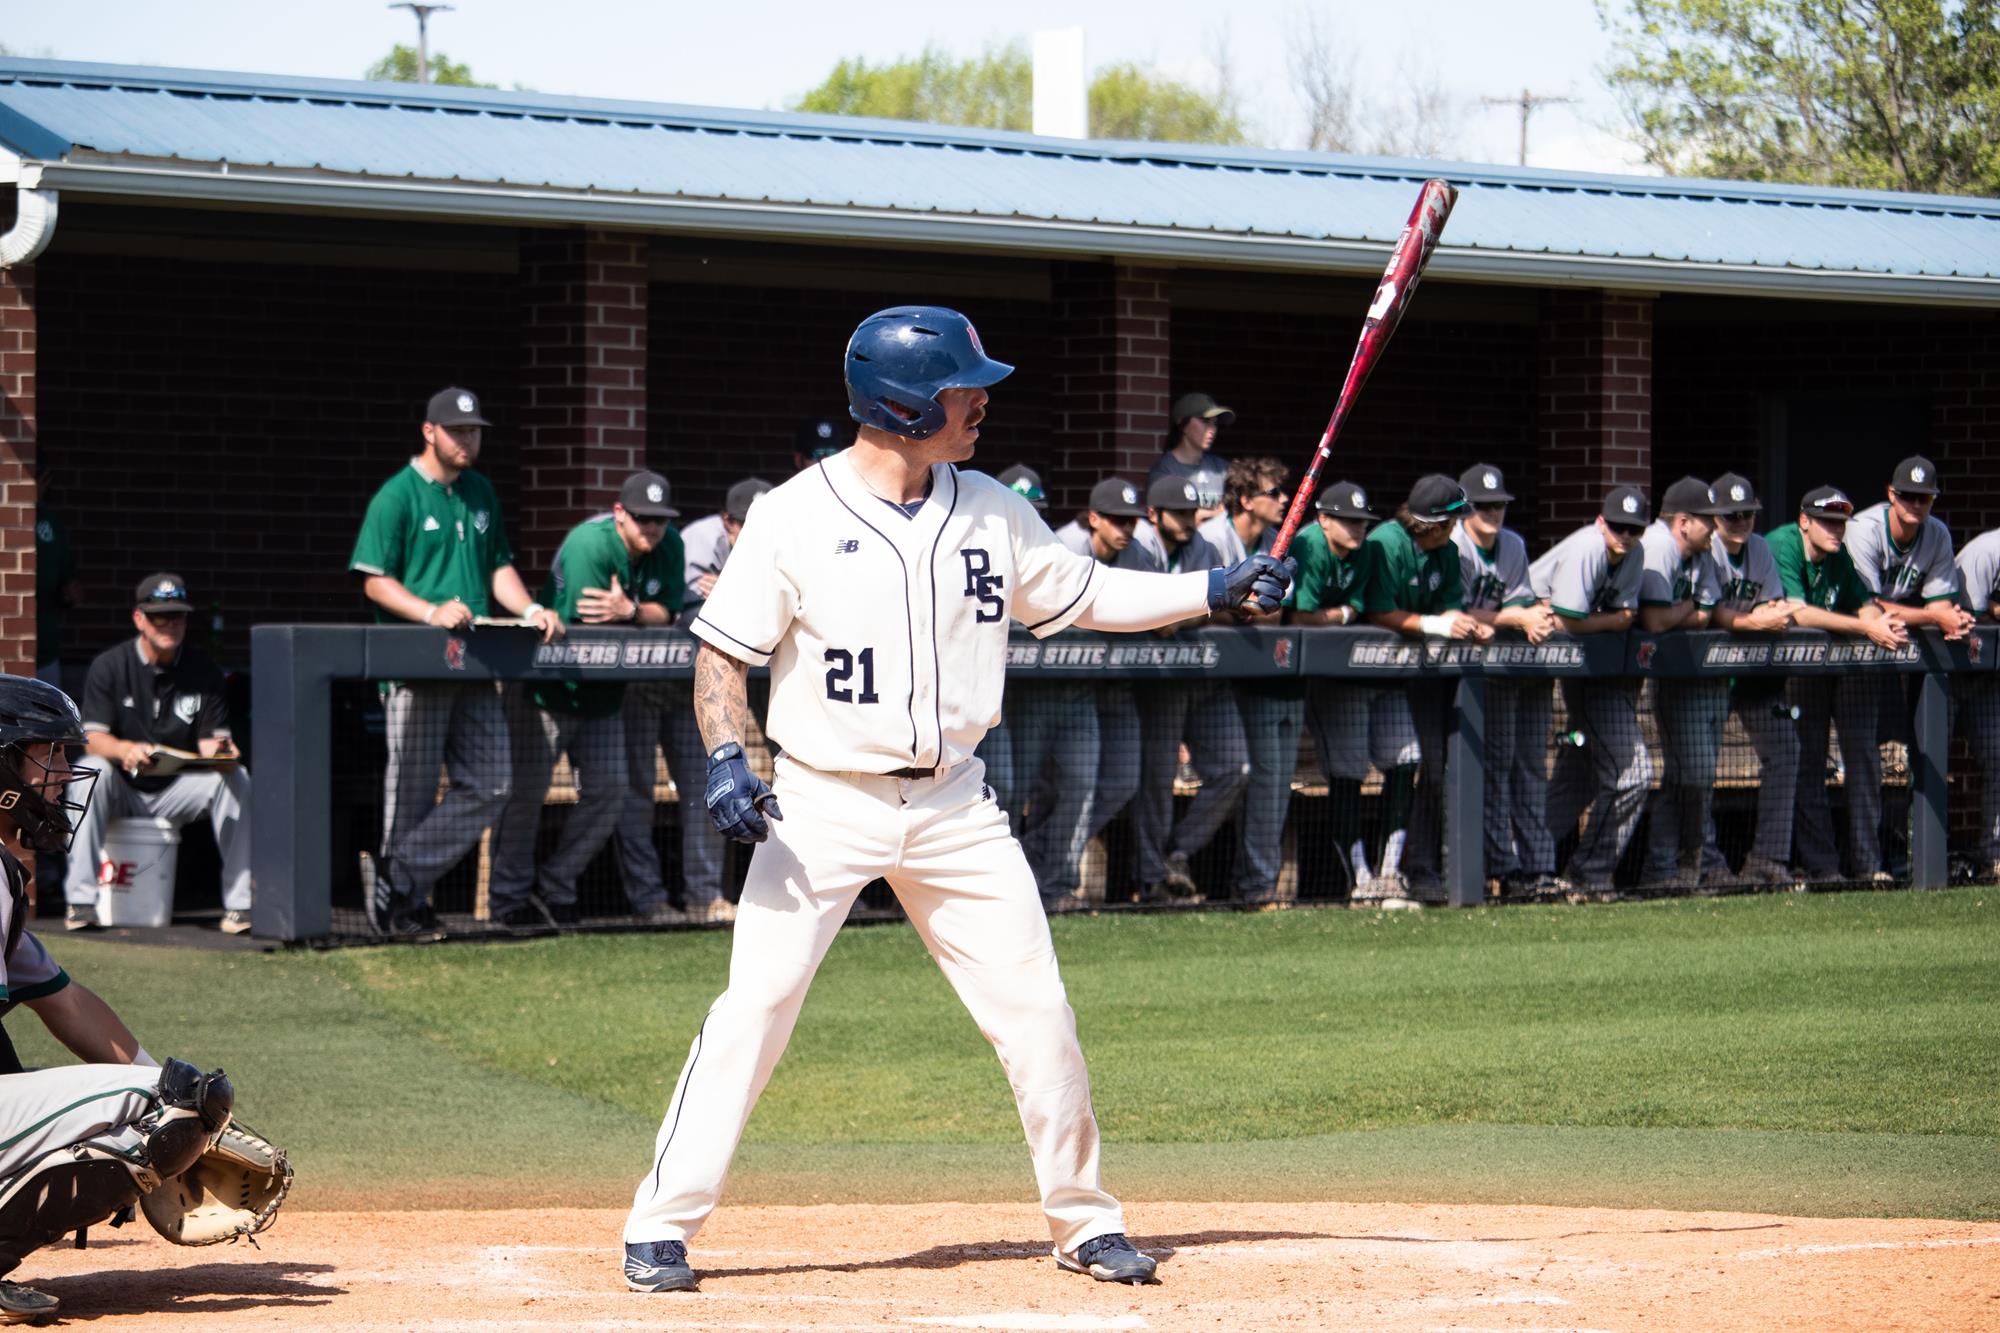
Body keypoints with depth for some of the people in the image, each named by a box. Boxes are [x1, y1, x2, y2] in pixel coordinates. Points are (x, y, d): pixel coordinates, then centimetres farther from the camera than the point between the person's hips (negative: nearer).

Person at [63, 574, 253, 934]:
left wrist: (220, 752, -33)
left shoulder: (204, 671, -1)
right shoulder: (109, 666, -7)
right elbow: (93, 738, -15)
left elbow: (211, 742, -7)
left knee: (236, 778, -23)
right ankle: (80, 902, -32)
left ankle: (239, 904, -22)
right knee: (91, 771, -34)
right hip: (121, 791, -2)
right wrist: (124, 750, -39)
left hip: (176, 791, 2)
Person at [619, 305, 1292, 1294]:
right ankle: (661, 1228, 0)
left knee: (1036, 1012, 3)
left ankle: (1083, 1220, 18)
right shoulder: (795, 517, -9)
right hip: (824, 804, -4)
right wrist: (725, 758, -20)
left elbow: (1083, 594, 13)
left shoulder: (992, 513, 4)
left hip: (953, 806, 4)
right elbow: (722, 653, -5)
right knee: (754, 1008, -10)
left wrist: (1218, 589, 3)